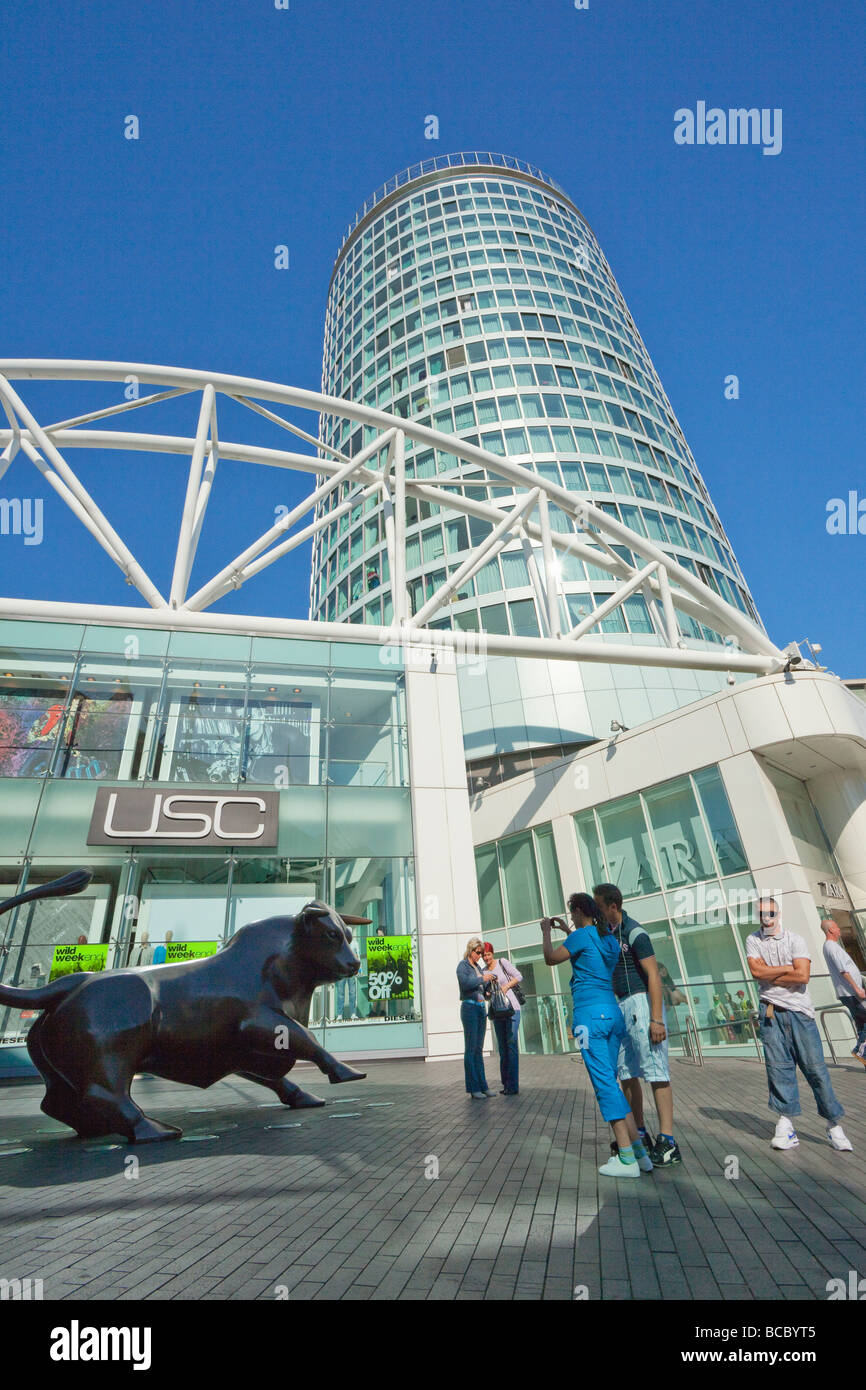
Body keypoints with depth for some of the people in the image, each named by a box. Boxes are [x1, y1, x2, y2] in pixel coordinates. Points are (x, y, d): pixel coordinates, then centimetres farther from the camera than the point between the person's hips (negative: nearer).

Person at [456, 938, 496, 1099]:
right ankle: (473, 1088, 0)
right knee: (470, 1048, -4)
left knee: (479, 1049, 10)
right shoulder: (462, 965, -5)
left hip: (481, 1008, 7)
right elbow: (465, 983, -21)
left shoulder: (478, 967, 17)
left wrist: (490, 980, 4)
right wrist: (482, 978, -16)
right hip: (469, 1007, -7)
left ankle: (482, 1085, 13)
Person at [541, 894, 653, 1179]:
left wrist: (546, 931, 14)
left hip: (589, 1014, -8)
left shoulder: (582, 935, -8)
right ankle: (640, 1152, 15)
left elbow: (550, 958, 1)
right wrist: (566, 930, 38)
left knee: (604, 1083, -3)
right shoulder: (610, 940, 15)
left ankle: (627, 1159, -1)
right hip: (613, 1013, 8)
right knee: (610, 1082, 14)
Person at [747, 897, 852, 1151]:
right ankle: (786, 1124, 7)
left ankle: (834, 1125, 14)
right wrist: (788, 968, -7)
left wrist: (769, 976, -6)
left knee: (816, 1067, 0)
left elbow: (803, 976, -12)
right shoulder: (753, 941, 6)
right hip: (770, 1013, 1)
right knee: (777, 1066, 0)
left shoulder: (794, 939, 0)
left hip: (799, 1010, -1)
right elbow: (756, 970, -8)